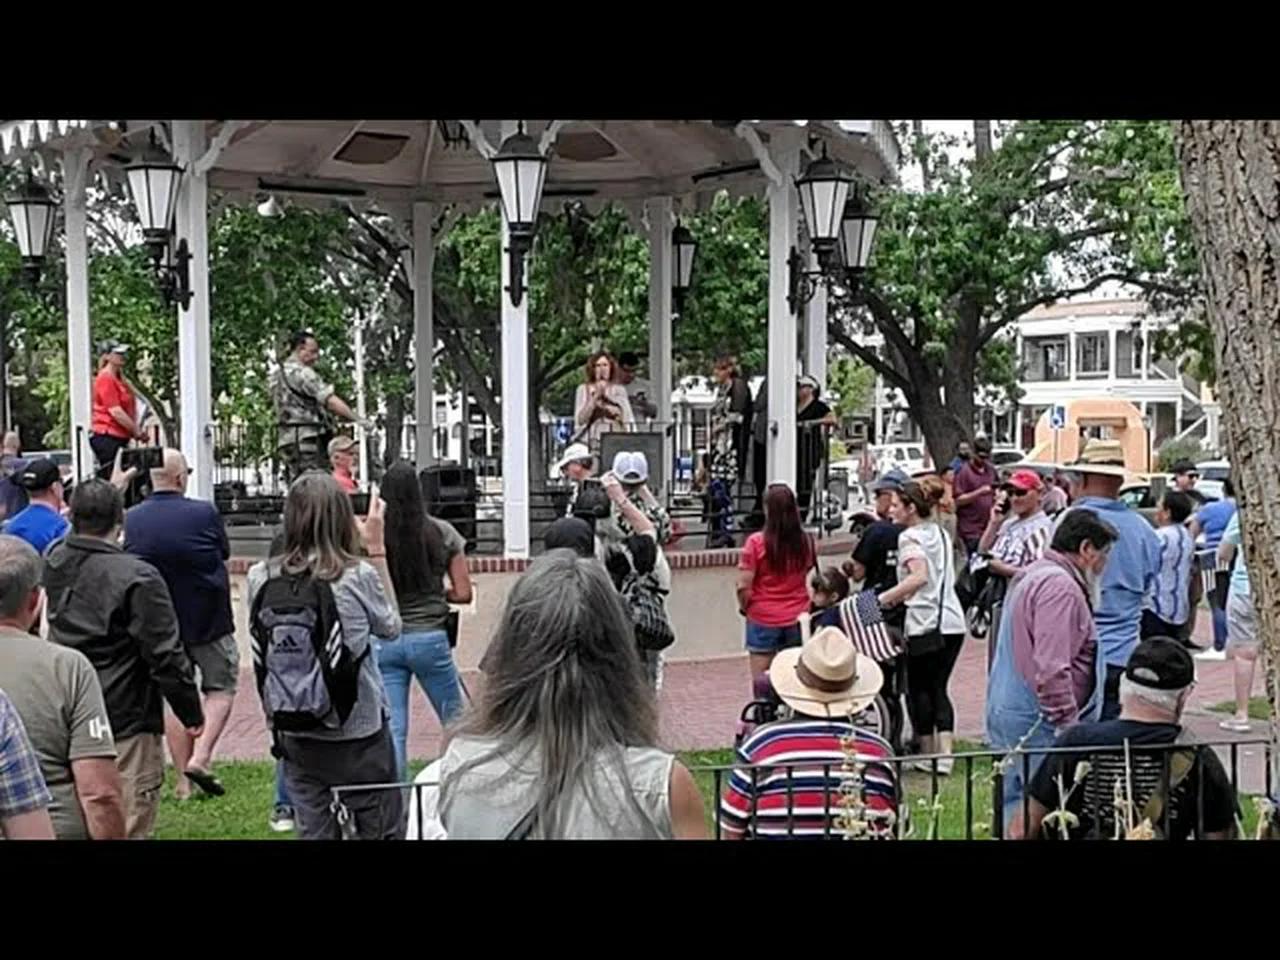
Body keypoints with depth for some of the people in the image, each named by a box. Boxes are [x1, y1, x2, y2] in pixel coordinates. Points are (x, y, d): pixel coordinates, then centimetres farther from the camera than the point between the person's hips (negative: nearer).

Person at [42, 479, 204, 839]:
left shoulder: (54, 564, 1)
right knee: (129, 826, -1)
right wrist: (192, 713, -3)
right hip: (128, 724, -7)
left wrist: (103, 490, 32)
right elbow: (166, 657, -15)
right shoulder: (138, 578, -18)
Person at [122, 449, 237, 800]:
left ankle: (184, 781, 13)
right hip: (209, 620, -3)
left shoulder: (131, 519, -5)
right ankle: (201, 756, -4)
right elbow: (224, 552, 1)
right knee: (221, 687, 14)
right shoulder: (205, 513, -14)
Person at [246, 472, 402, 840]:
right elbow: (391, 627, 4)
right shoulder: (358, 576, -15)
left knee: (313, 832, 12)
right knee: (383, 830, 11)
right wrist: (377, 550, 3)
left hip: (296, 737, 3)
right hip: (360, 734, -3)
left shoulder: (261, 578, -7)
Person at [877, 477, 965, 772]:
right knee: (938, 689, 10)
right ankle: (945, 755, 1)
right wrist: (898, 597, 21)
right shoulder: (940, 533, 16)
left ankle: (928, 754, 11)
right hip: (952, 621, 8)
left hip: (926, 623, -8)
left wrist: (883, 599, -25)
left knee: (919, 689, 6)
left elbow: (919, 576, -25)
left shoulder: (910, 537, -9)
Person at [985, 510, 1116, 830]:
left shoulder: (1031, 576, 17)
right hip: (1036, 721, -11)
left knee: (1014, 802, 14)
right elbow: (1051, 669, -25)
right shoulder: (1060, 586, -17)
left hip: (1007, 712, 11)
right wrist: (1069, 727, -20)